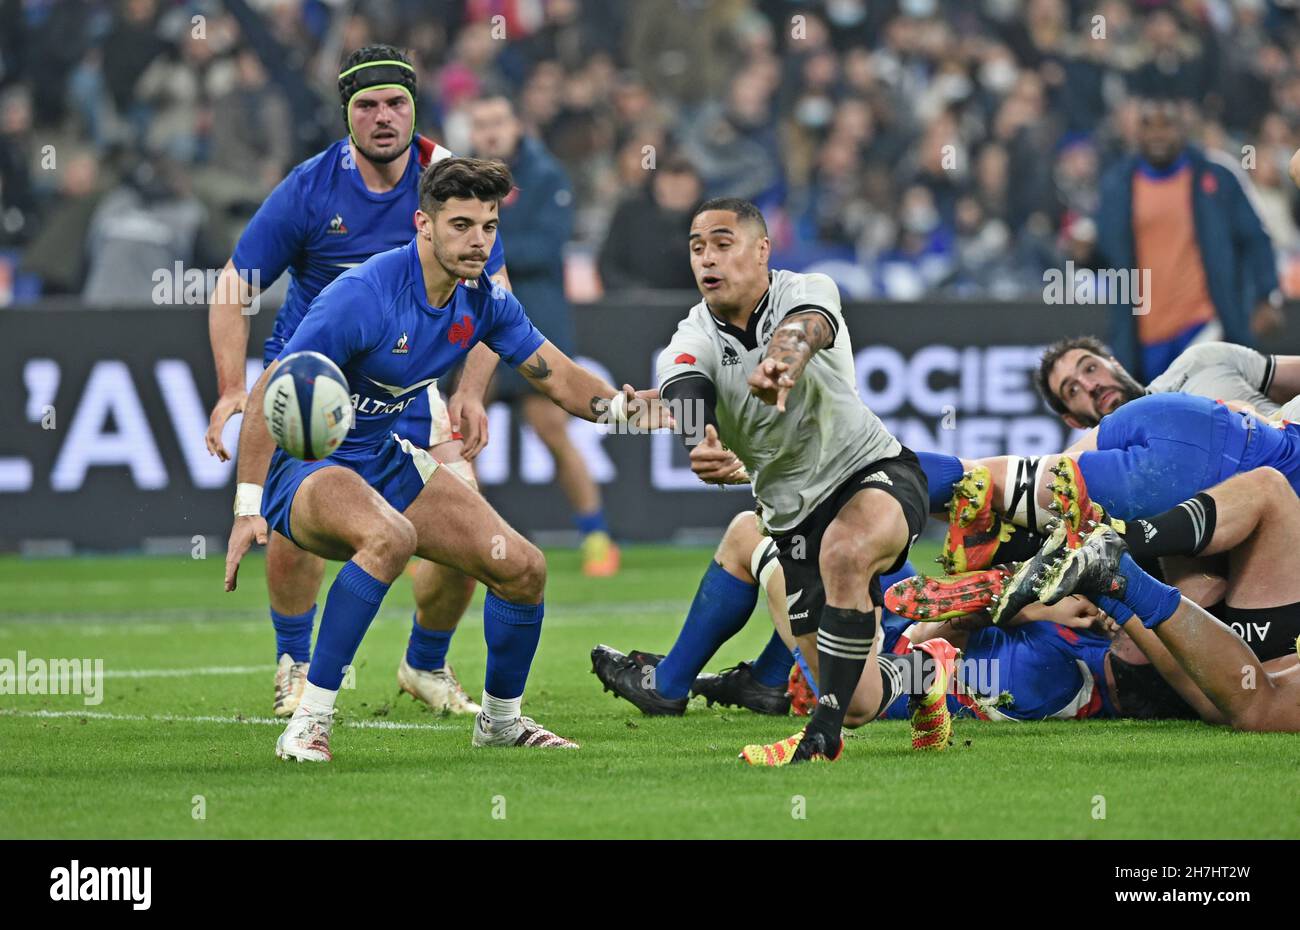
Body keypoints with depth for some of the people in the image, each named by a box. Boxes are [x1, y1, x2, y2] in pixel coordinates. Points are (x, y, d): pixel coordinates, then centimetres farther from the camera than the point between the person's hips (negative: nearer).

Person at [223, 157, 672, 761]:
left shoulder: (484, 298, -4)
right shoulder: (364, 296, -26)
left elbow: (556, 375, 6)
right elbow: (269, 394, -25)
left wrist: (619, 406, -17)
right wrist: (248, 511, -31)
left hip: (386, 461, 8)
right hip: (304, 467, -8)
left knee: (523, 569, 1)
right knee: (391, 536, -39)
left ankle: (500, 718, 27)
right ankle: (308, 723, -32)